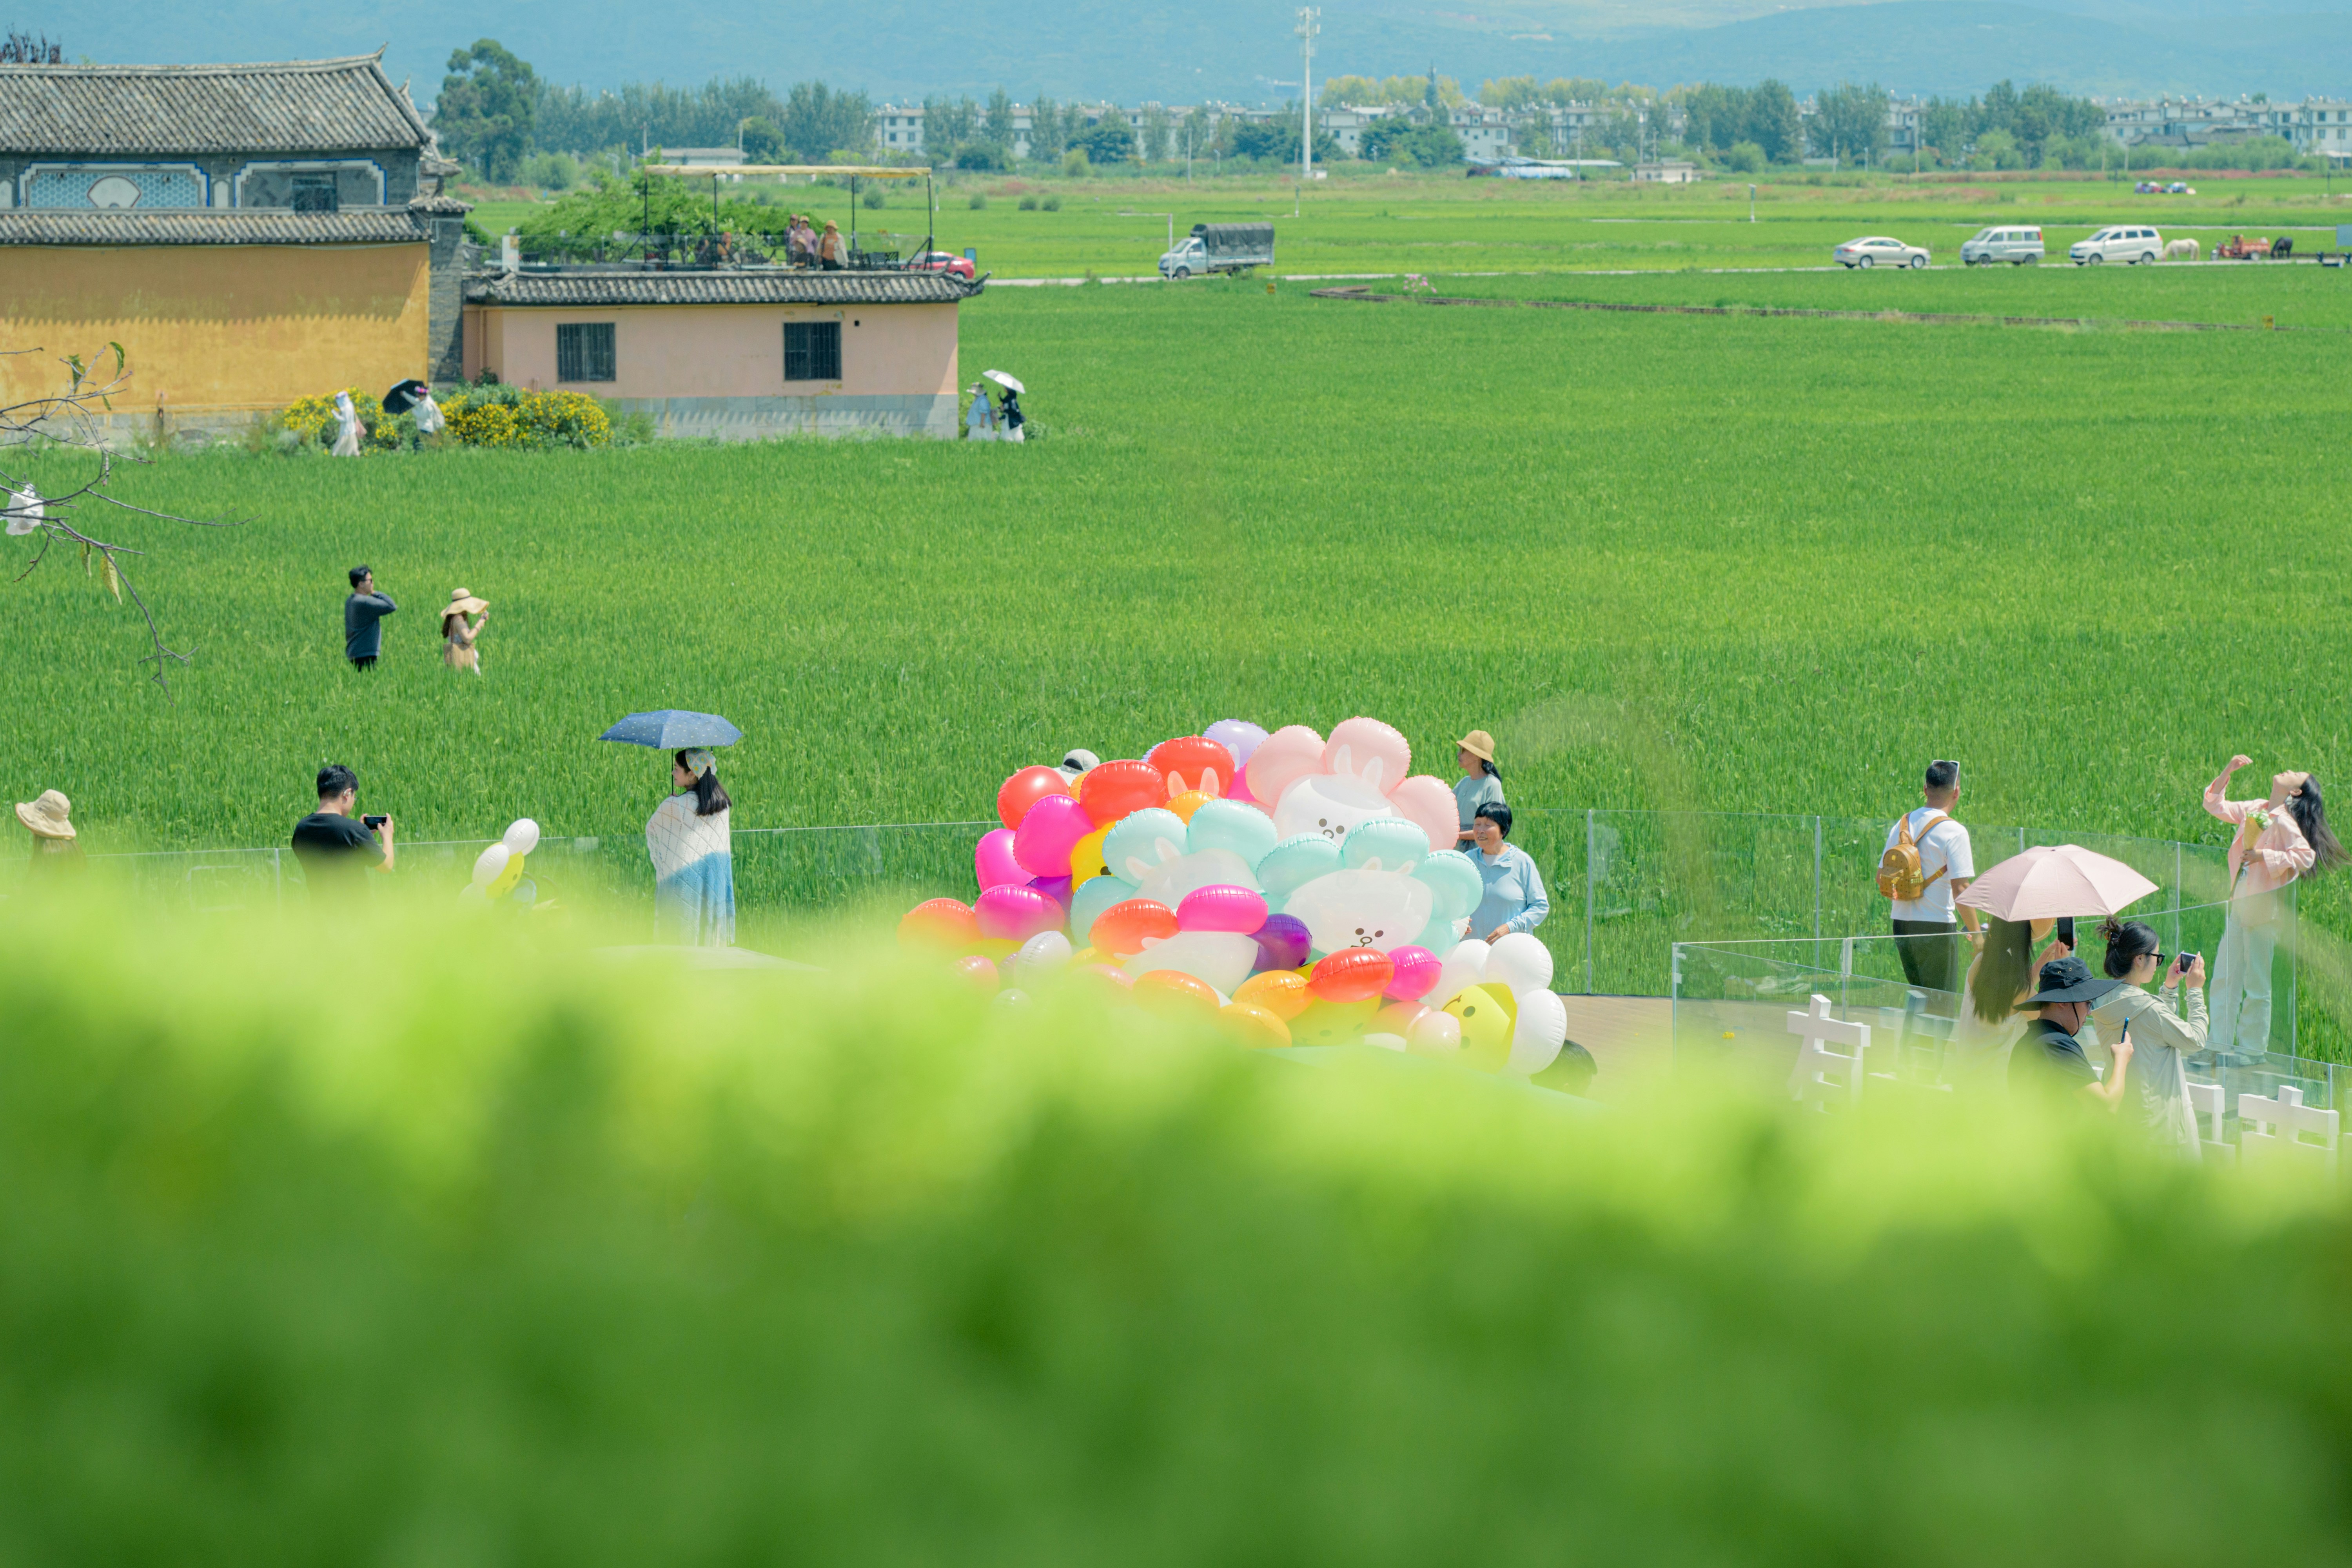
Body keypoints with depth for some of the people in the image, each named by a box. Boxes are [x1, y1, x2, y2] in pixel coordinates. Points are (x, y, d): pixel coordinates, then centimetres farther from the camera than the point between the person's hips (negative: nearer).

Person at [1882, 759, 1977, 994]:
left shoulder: (1901, 826, 7)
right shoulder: (1954, 832, -12)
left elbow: (1882, 878, 11)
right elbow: (1960, 889, -16)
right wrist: (1976, 933, -9)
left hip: (1902, 922, 6)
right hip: (1937, 927, -6)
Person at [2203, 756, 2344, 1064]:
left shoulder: (2283, 821, -12)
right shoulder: (2255, 810, 10)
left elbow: (2306, 856, -22)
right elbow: (2217, 806, 21)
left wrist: (2265, 856, -21)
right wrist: (2227, 773, 9)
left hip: (2263, 907, -8)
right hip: (2240, 904, 8)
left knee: (2256, 982, 0)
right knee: (2224, 977, 10)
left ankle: (2253, 1049, 8)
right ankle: (2219, 1042, 16)